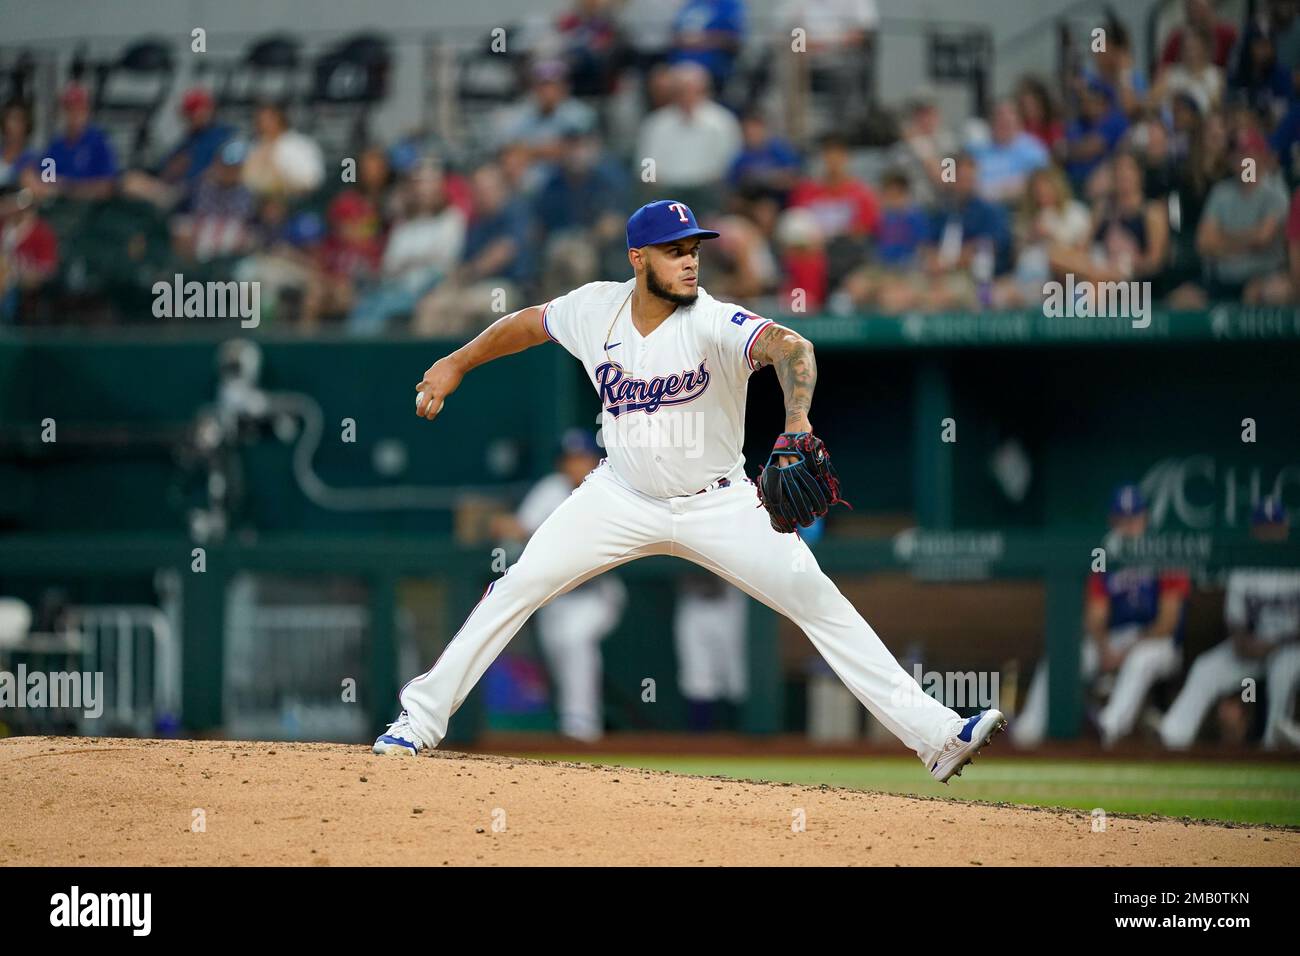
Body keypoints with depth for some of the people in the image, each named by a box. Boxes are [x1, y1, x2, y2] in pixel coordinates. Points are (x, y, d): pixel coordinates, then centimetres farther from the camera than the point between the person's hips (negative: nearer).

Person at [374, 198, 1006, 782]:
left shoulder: (714, 323, -24)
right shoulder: (595, 309, -11)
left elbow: (790, 347, -44)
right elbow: (528, 324, 11)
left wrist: (797, 421, -62)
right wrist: (457, 364, 18)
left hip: (717, 503, -3)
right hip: (623, 496, 3)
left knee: (820, 604, -13)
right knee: (517, 588, -7)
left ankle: (936, 736, -14)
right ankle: (420, 720, 6)